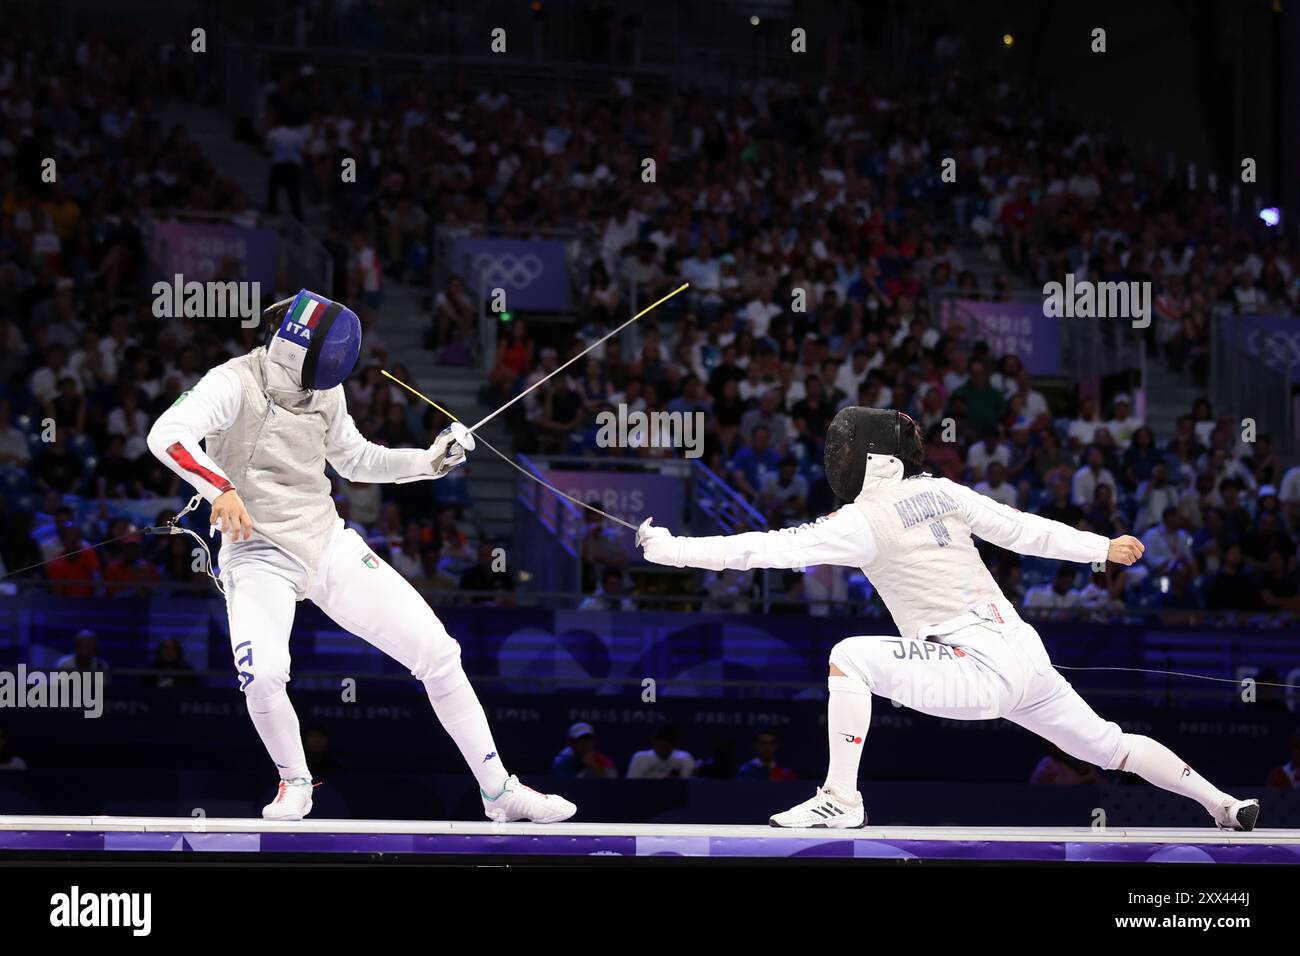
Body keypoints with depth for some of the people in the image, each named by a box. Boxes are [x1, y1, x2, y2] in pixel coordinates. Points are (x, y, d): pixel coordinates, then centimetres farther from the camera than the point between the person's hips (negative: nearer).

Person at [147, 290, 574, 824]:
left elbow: (355, 460, 21)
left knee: (438, 652, -3)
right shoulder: (235, 384, -16)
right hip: (259, 555, -5)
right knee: (263, 676, -32)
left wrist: (428, 461, 8)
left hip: (329, 545, 5)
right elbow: (167, 433, -33)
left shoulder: (324, 392, 4)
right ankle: (295, 783, -1)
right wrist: (221, 487, -48)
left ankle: (499, 791, 9)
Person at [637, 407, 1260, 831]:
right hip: (1020, 655, 8)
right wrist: (1105, 548, 19)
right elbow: (1022, 530, 10)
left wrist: (669, 549, -11)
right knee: (1109, 747, 23)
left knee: (850, 657, -13)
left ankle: (840, 800, -11)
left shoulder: (864, 522, -10)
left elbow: (765, 549, -14)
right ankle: (1224, 805, 24)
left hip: (978, 668, -8)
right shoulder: (939, 492, 9)